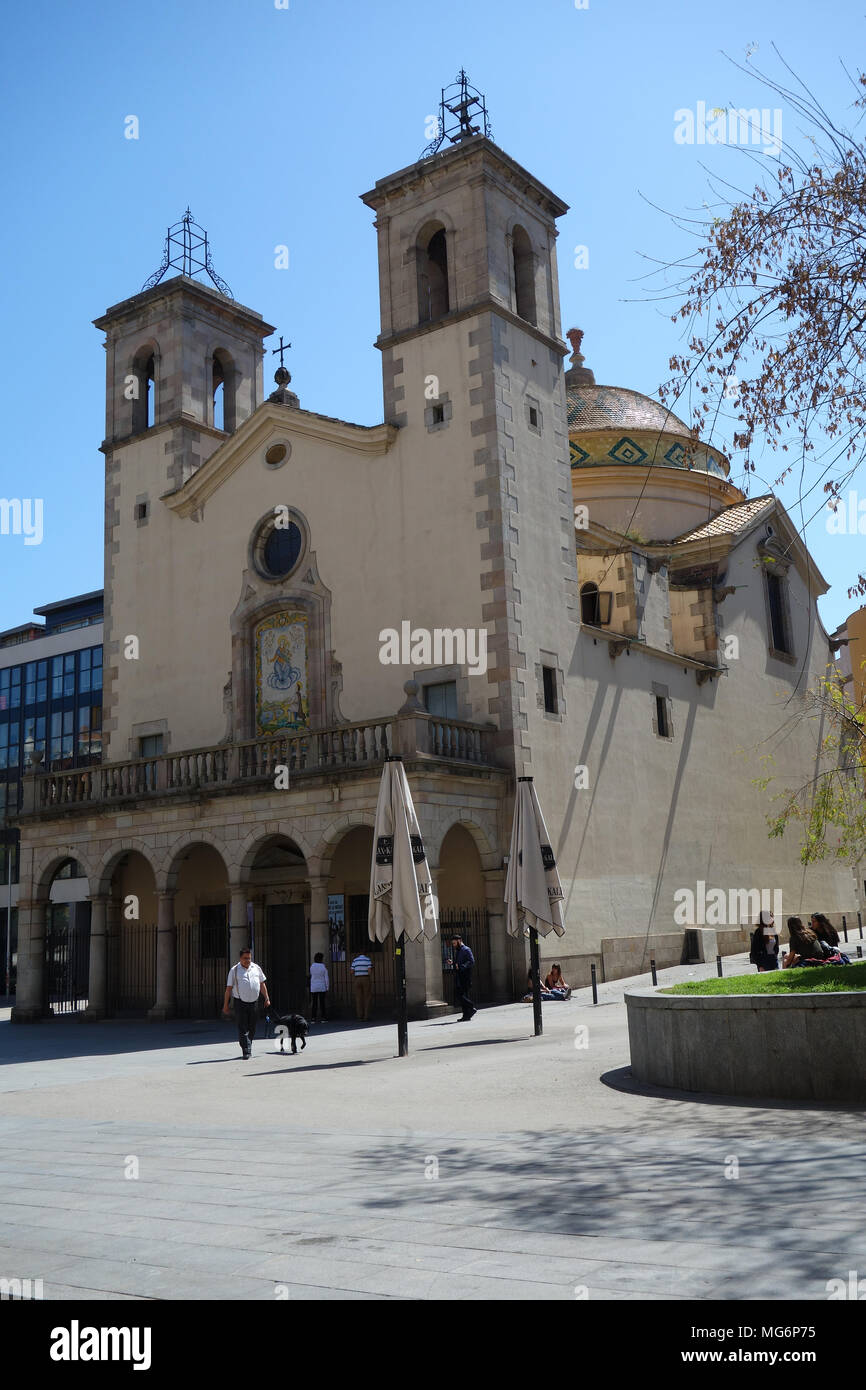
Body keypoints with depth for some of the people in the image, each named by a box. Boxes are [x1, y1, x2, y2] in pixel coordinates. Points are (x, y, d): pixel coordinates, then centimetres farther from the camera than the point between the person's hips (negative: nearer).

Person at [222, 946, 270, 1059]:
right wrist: (226, 1005, -1)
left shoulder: (256, 968, 9)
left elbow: (262, 984, 16)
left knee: (251, 1029, 10)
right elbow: (229, 988, 0)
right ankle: (246, 1051, -10)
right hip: (240, 1003, -3)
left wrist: (267, 999, 11)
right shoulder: (234, 970, -1)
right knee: (243, 1028, -9)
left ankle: (248, 1048, 25)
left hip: (254, 1002, 3)